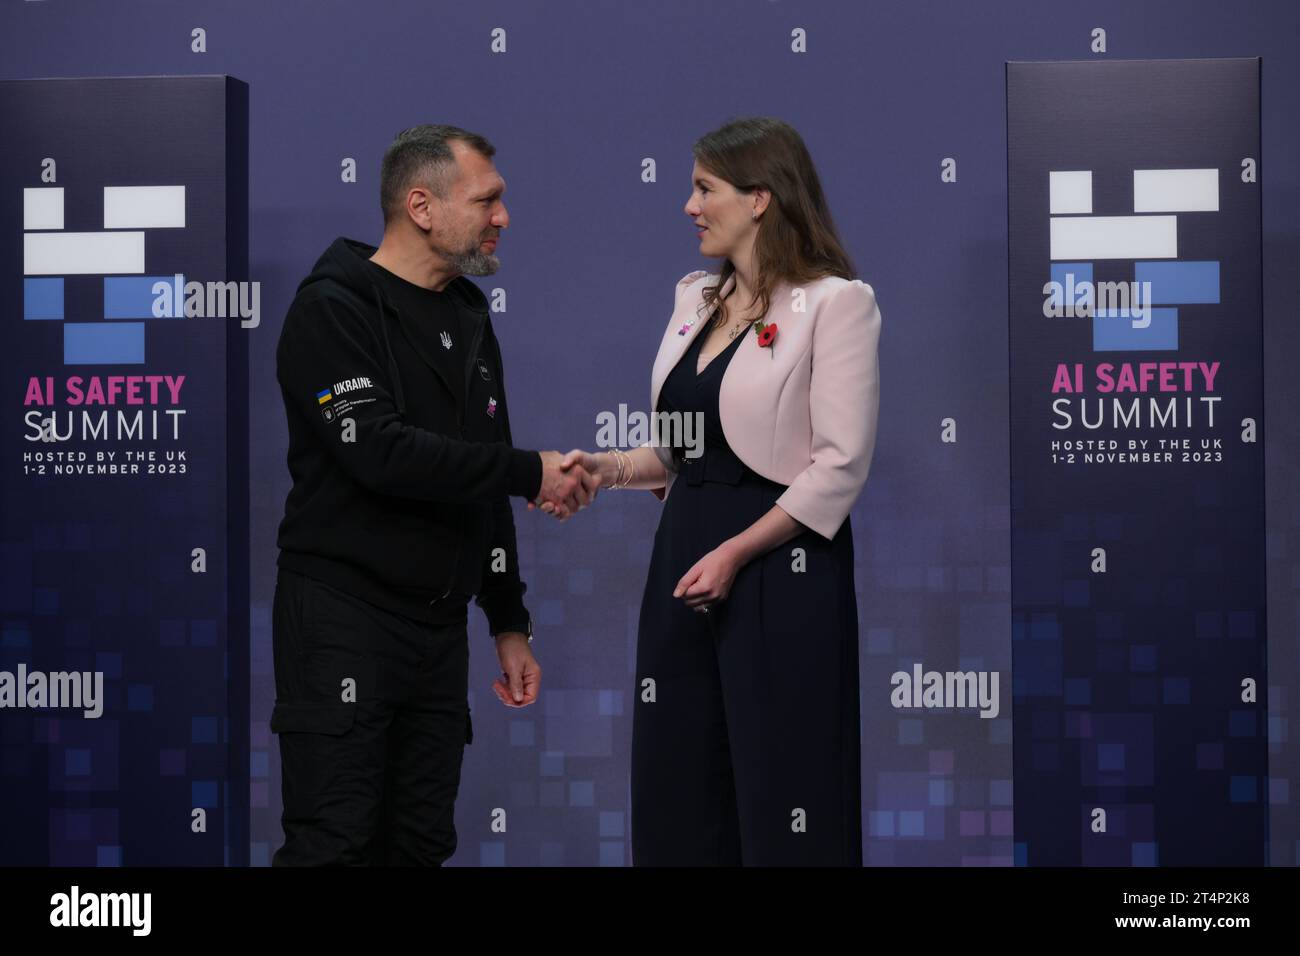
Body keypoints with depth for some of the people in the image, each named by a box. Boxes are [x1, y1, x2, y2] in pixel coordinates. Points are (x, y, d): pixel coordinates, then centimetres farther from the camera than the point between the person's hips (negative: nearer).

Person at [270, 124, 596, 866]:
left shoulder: (469, 322, 15)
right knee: (335, 845, -10)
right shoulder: (334, 310, -9)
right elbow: (378, 452, -22)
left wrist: (510, 623, 17)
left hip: (440, 628, 7)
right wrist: (531, 472, -15)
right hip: (344, 617, -7)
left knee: (421, 845, 8)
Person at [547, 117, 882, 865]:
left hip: (781, 568, -7)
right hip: (683, 552, 7)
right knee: (677, 788, 8)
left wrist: (737, 552, -18)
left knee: (781, 801, -1)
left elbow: (840, 465, -15)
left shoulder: (836, 302, -9)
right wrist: (606, 469, 2)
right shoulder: (696, 299, 13)